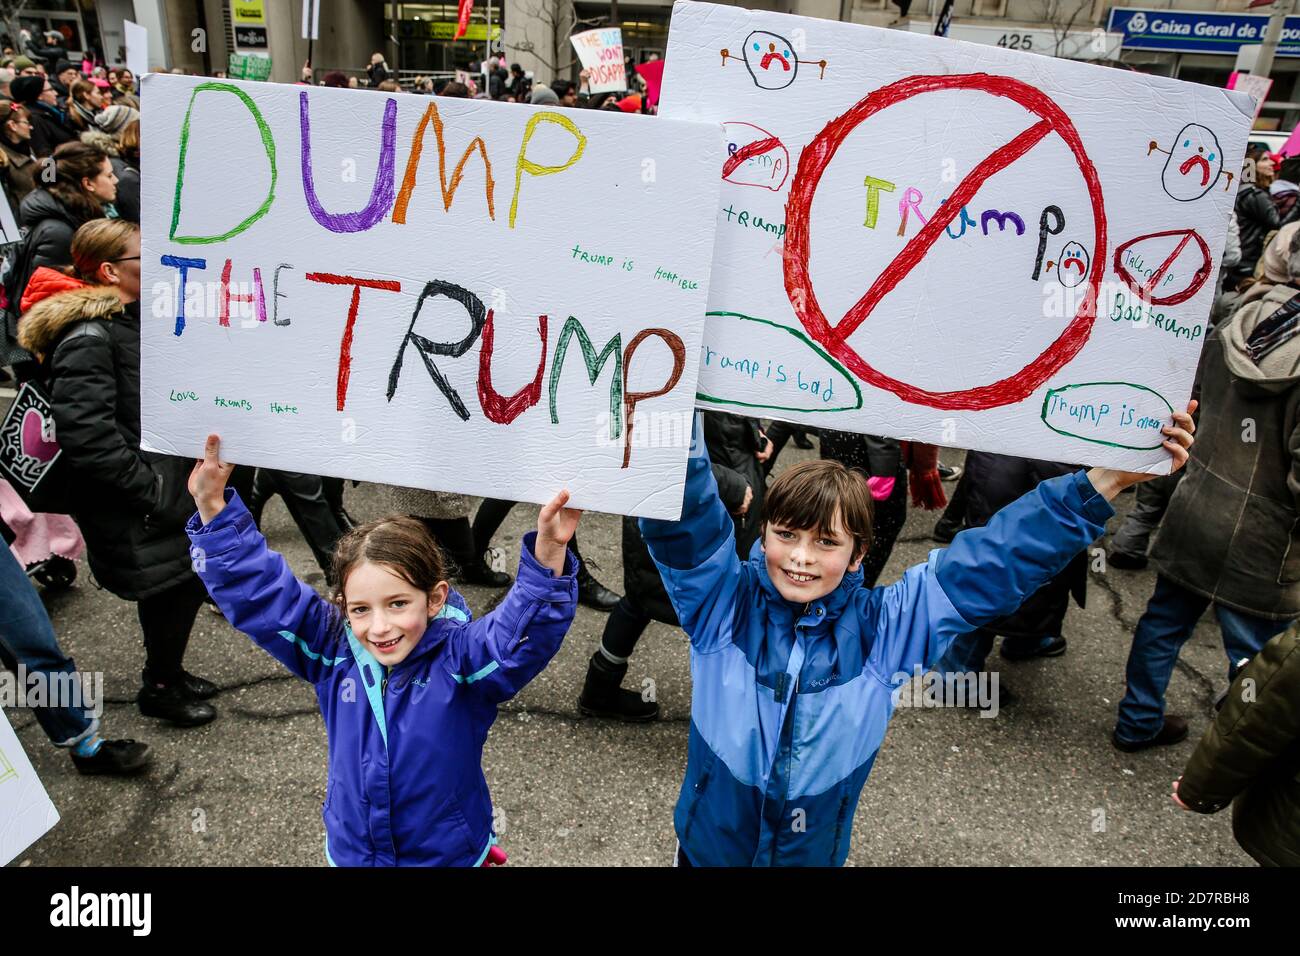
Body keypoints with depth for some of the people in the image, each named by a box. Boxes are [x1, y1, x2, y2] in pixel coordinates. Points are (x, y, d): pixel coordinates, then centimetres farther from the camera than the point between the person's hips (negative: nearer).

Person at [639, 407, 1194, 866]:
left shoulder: (884, 629, -13)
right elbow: (683, 518, -30)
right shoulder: (721, 602, -17)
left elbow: (996, 561, -15)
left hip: (814, 853, 1)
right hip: (707, 844, -1)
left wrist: (1106, 482, -19)